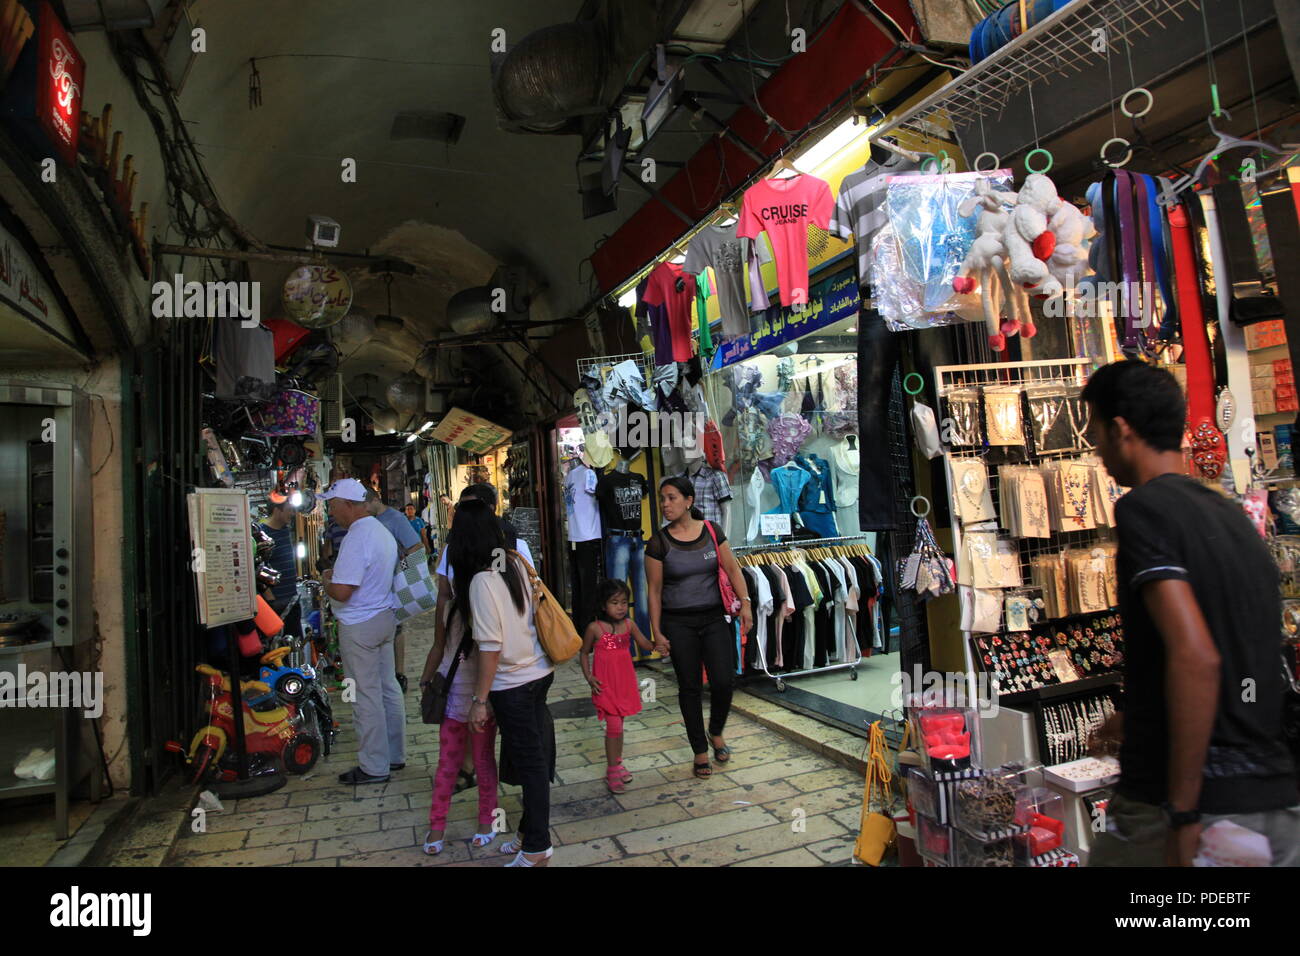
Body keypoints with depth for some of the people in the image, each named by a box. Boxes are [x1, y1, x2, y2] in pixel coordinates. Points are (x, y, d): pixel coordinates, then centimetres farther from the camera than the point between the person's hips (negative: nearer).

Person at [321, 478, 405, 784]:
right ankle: (394, 754, 28)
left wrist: (327, 581, -5)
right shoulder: (382, 531, 9)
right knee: (388, 689, 16)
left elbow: (341, 592, -25)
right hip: (385, 617, 9)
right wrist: (339, 574, 14)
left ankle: (374, 767, 13)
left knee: (367, 696, 2)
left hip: (359, 626, -9)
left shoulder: (356, 538, -22)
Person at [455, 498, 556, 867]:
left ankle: (536, 848, 23)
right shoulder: (515, 563, 0)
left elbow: (491, 647, -20)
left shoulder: (482, 580, -20)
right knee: (534, 757, 18)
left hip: (513, 684, -7)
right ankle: (530, 832, 35)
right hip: (539, 672, 7)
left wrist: (479, 700, -13)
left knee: (529, 762, 7)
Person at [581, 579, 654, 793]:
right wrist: (588, 676, -9)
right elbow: (584, 653, 1)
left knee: (618, 724, 15)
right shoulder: (595, 628, -10)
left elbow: (645, 644, 7)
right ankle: (612, 771, 7)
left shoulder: (629, 625, 1)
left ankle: (617, 764, 31)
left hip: (625, 680, 4)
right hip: (605, 683, -4)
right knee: (614, 725, -6)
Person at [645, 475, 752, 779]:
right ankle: (700, 751, 23)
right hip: (678, 623, -1)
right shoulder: (659, 542, -6)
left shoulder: (711, 531, 0)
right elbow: (654, 590, -3)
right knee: (689, 687, 5)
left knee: (724, 680, -6)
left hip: (713, 617, 1)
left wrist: (745, 602, -11)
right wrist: (657, 633, -5)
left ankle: (716, 733, 25)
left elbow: (732, 568, 2)